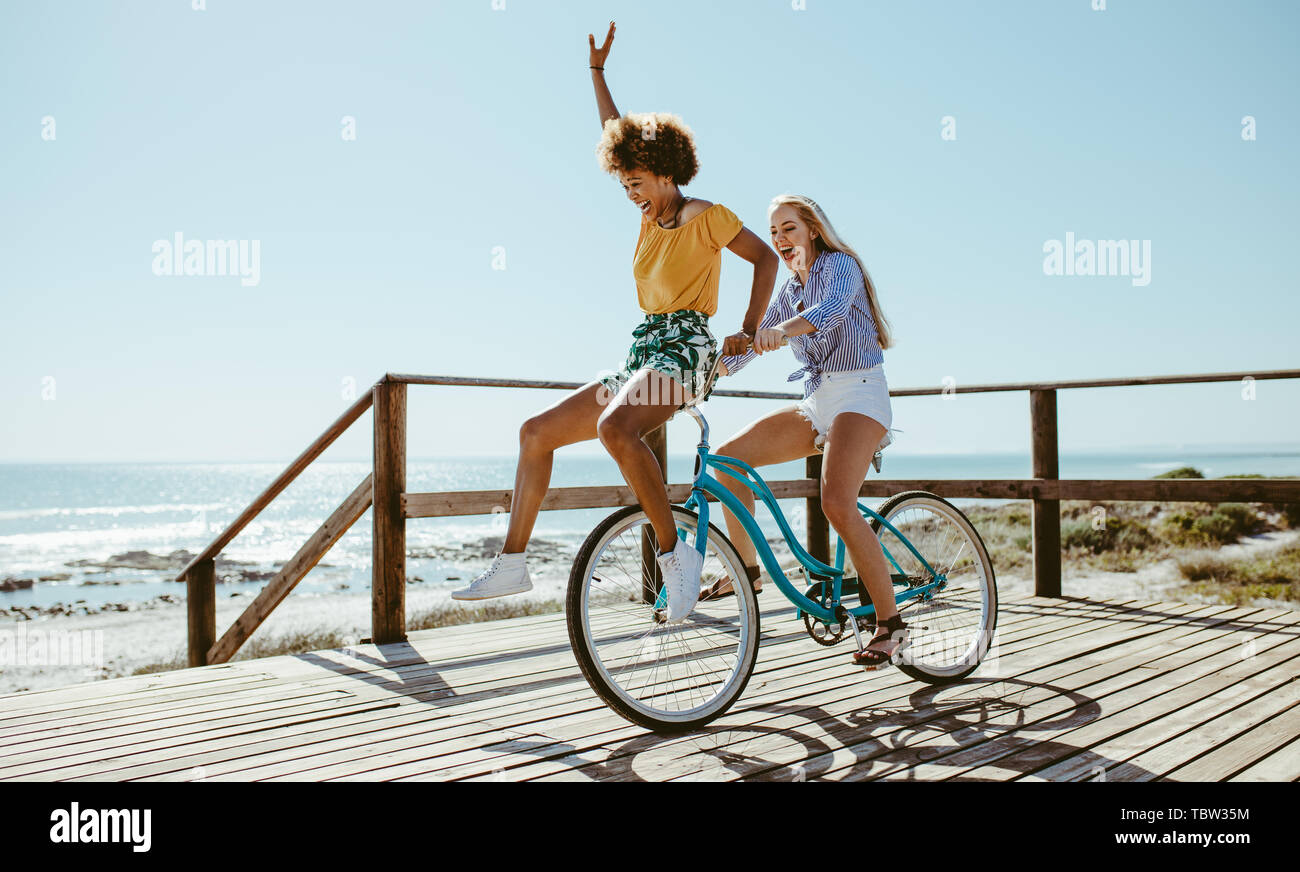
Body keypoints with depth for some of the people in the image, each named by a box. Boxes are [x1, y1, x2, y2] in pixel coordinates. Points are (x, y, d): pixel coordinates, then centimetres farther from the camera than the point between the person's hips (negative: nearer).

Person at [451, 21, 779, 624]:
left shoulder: (707, 215, 0)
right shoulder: (652, 215, 19)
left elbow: (766, 256, 2)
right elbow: (617, 137, 27)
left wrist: (748, 331, -6)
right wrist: (597, 71, 27)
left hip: (684, 346, -8)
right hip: (643, 353, 8)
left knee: (614, 427, -39)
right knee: (537, 431, 1)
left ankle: (675, 552, -28)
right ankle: (512, 564, 3)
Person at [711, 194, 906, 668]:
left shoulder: (840, 265, -7)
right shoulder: (789, 291, 16)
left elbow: (832, 309, -30)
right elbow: (753, 341, 10)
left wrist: (783, 330, -49)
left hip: (859, 396, -8)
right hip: (816, 403, 8)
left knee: (837, 504, -27)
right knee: (729, 457, -4)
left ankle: (890, 621, -15)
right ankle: (746, 569, 8)